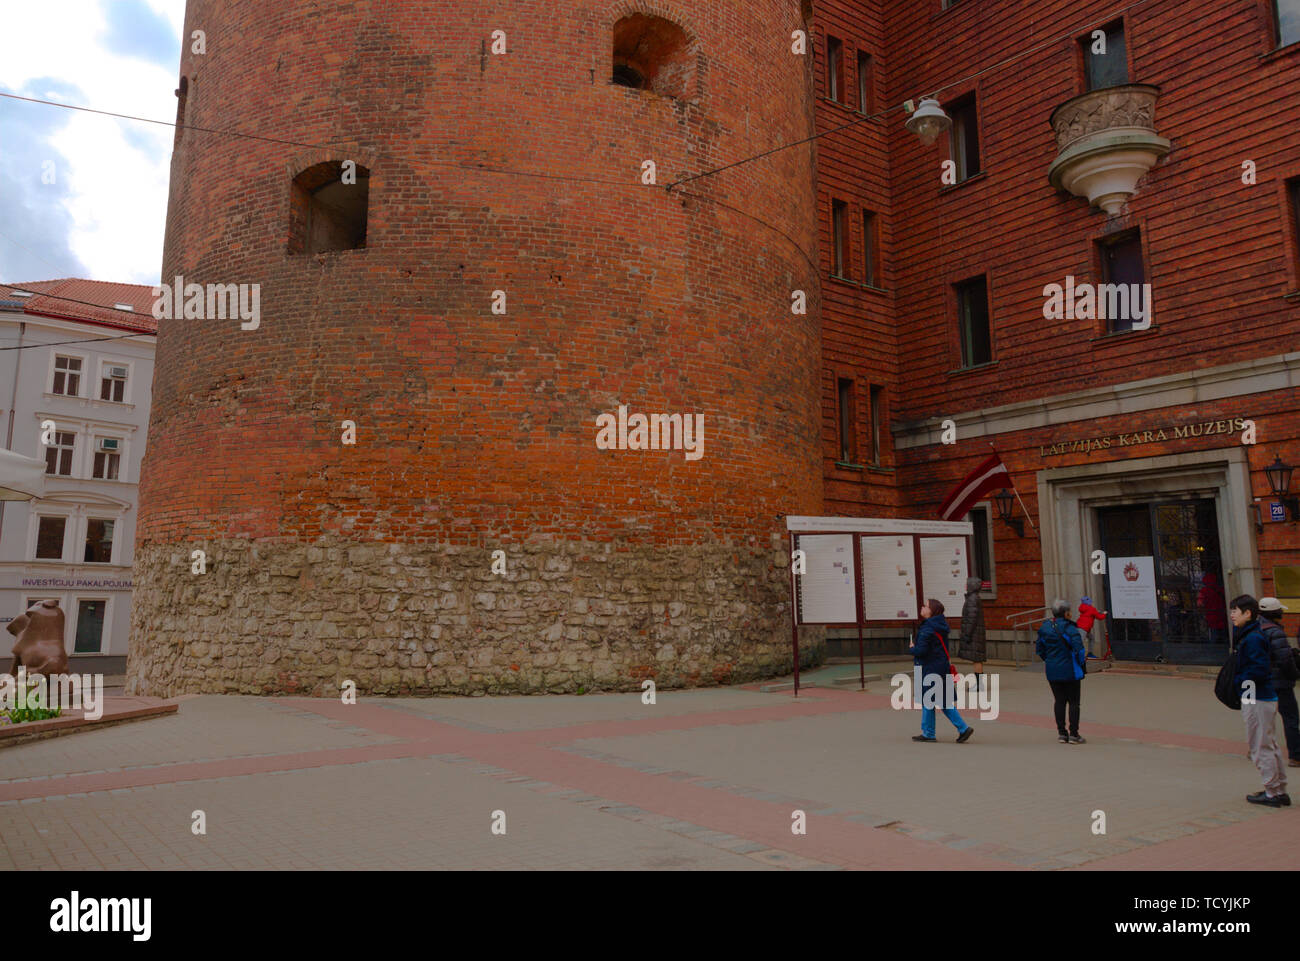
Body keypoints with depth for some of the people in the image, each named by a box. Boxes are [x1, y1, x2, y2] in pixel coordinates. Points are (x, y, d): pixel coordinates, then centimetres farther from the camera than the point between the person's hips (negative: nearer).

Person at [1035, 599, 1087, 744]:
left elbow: (1039, 649, 11)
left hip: (1052, 672, 5)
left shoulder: (1045, 628, 4)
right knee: (1073, 702, 5)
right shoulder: (1069, 628, -14)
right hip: (1070, 671, -5)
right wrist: (1082, 663, -3)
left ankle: (1061, 733, 14)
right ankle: (1073, 734, 7)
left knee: (1059, 701, 12)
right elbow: (1079, 648, -20)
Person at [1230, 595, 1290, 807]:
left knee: (1261, 747, -1)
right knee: (1270, 745, 16)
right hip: (1266, 697, 10)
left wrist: (1239, 681, -13)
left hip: (1257, 700, -10)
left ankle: (1273, 793, 7)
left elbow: (1260, 669, -24)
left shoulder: (1253, 638, -19)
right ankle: (1280, 792, 25)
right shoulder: (1246, 635, 11)